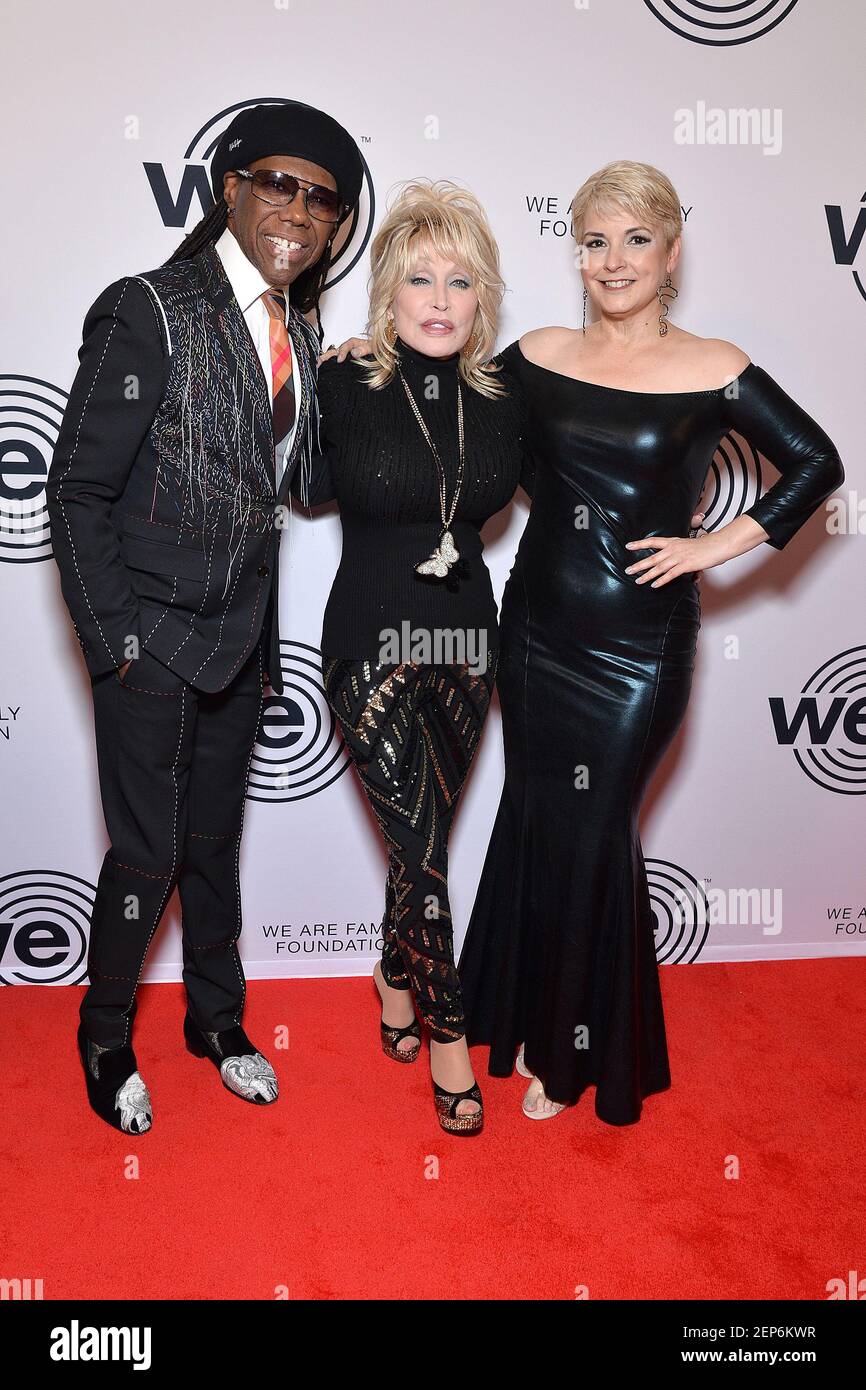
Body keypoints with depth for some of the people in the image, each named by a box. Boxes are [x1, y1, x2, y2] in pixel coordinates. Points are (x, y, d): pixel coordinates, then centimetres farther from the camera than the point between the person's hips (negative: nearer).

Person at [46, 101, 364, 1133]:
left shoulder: (298, 333, 7)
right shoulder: (149, 313, -15)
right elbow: (76, 490, -14)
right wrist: (118, 641, -14)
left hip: (239, 640, 6)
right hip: (151, 641, -6)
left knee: (216, 839, 19)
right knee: (148, 853, 5)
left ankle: (216, 1016, 40)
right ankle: (105, 1038, 32)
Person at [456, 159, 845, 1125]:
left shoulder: (712, 371, -4)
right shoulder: (538, 357, 3)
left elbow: (816, 464, 1)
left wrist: (719, 545, -6)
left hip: (639, 645, -3)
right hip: (538, 627, 3)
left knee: (591, 837, 5)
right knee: (537, 823, 12)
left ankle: (576, 1055, 27)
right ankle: (533, 1022, 35)